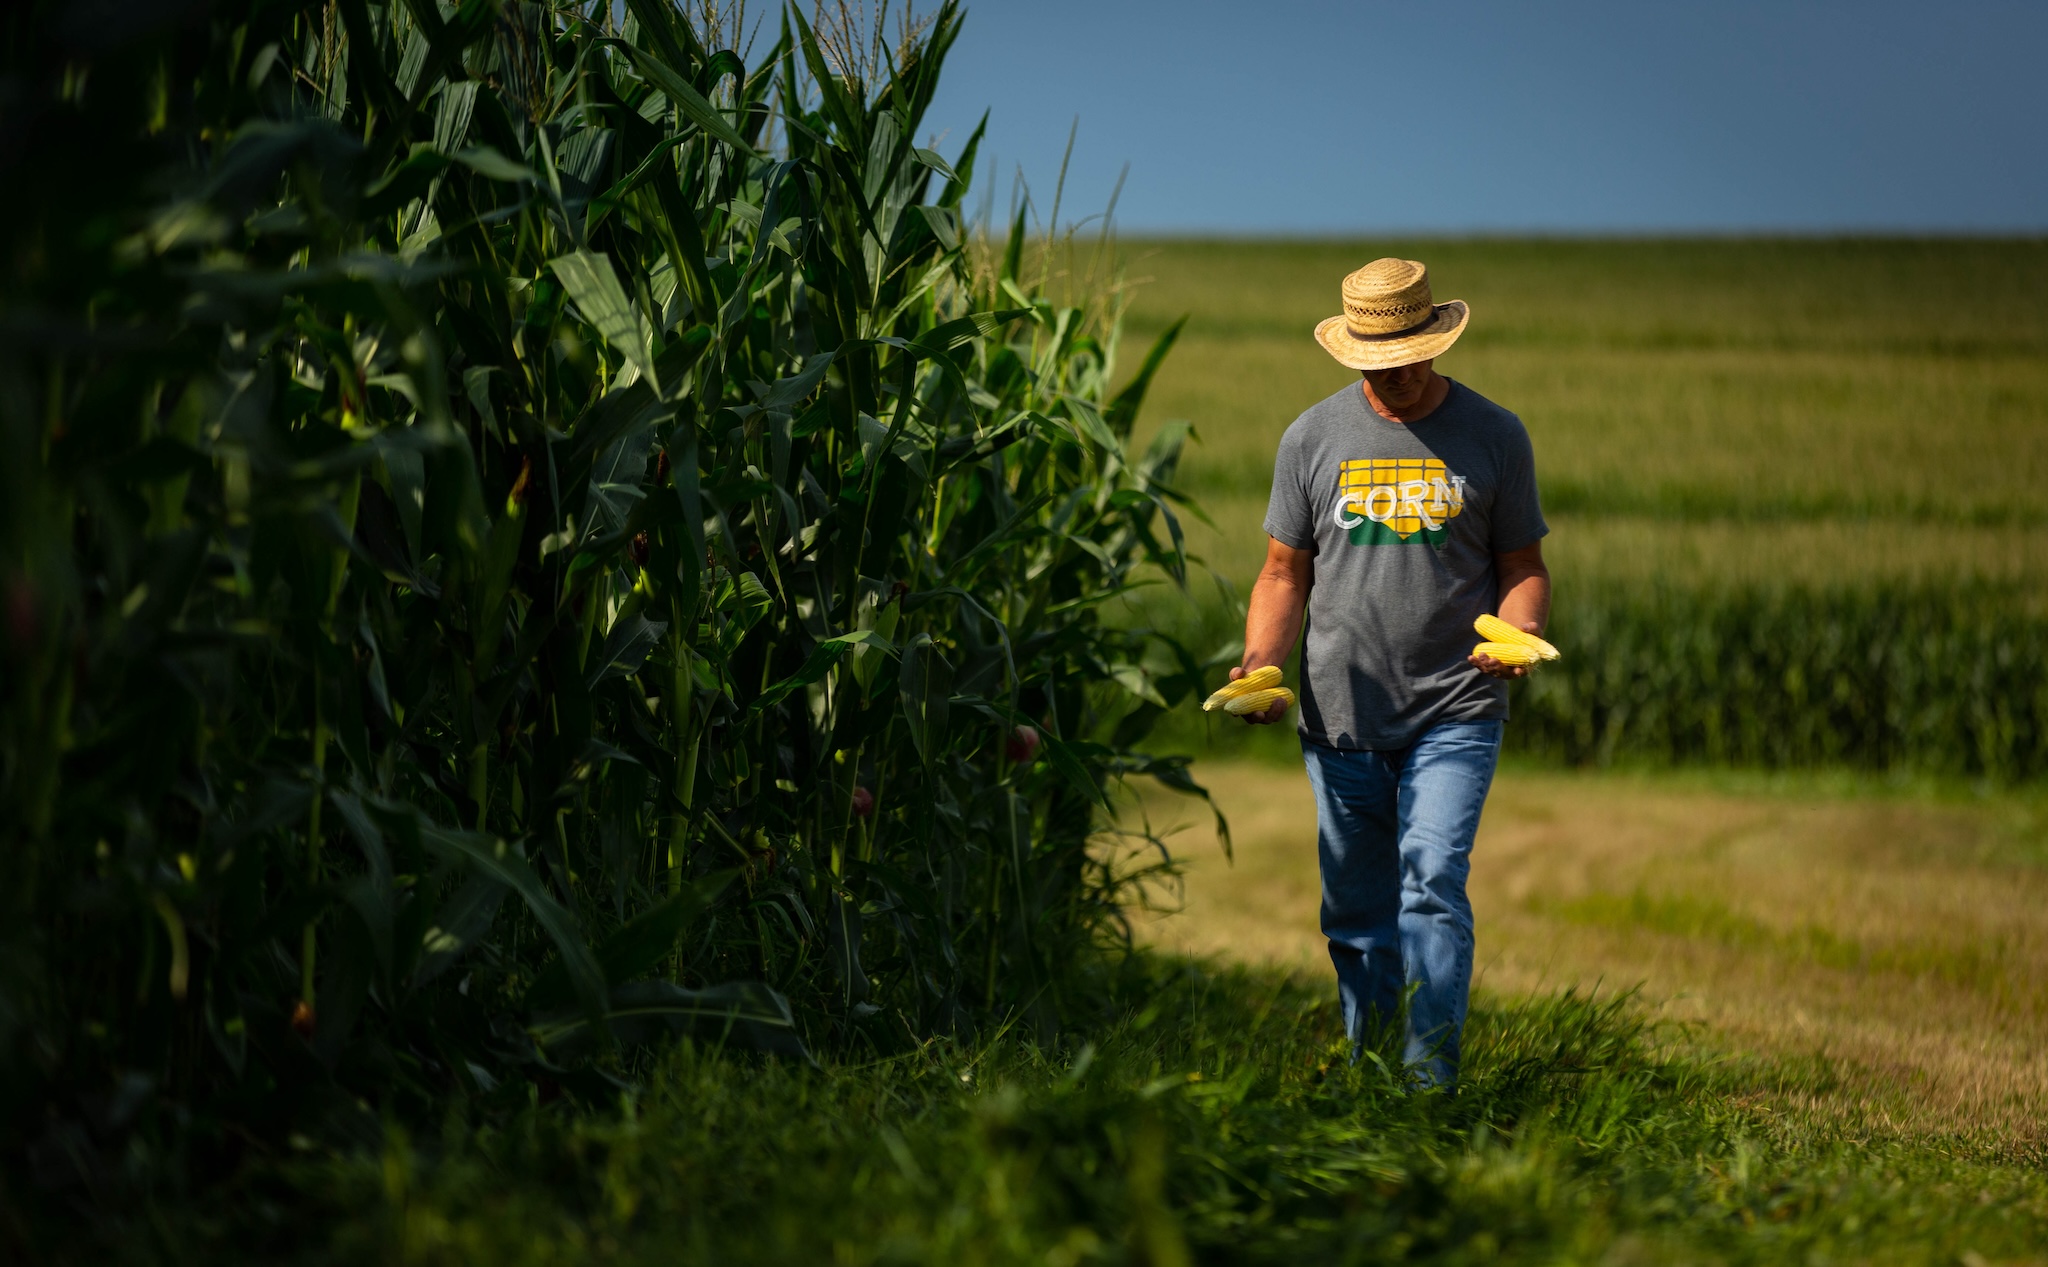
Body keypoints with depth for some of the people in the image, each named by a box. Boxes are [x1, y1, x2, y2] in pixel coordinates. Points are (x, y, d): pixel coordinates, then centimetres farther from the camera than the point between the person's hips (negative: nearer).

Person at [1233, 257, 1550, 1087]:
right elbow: (1286, 572, 11)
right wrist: (1259, 662, -6)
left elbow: (1522, 566, 8)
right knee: (1356, 916, 9)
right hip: (1340, 718, 2)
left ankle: (1430, 1078, -15)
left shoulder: (1494, 436, 3)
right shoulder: (1312, 438, 6)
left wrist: (1520, 631, -14)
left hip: (1455, 714, -2)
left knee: (1433, 883, -17)